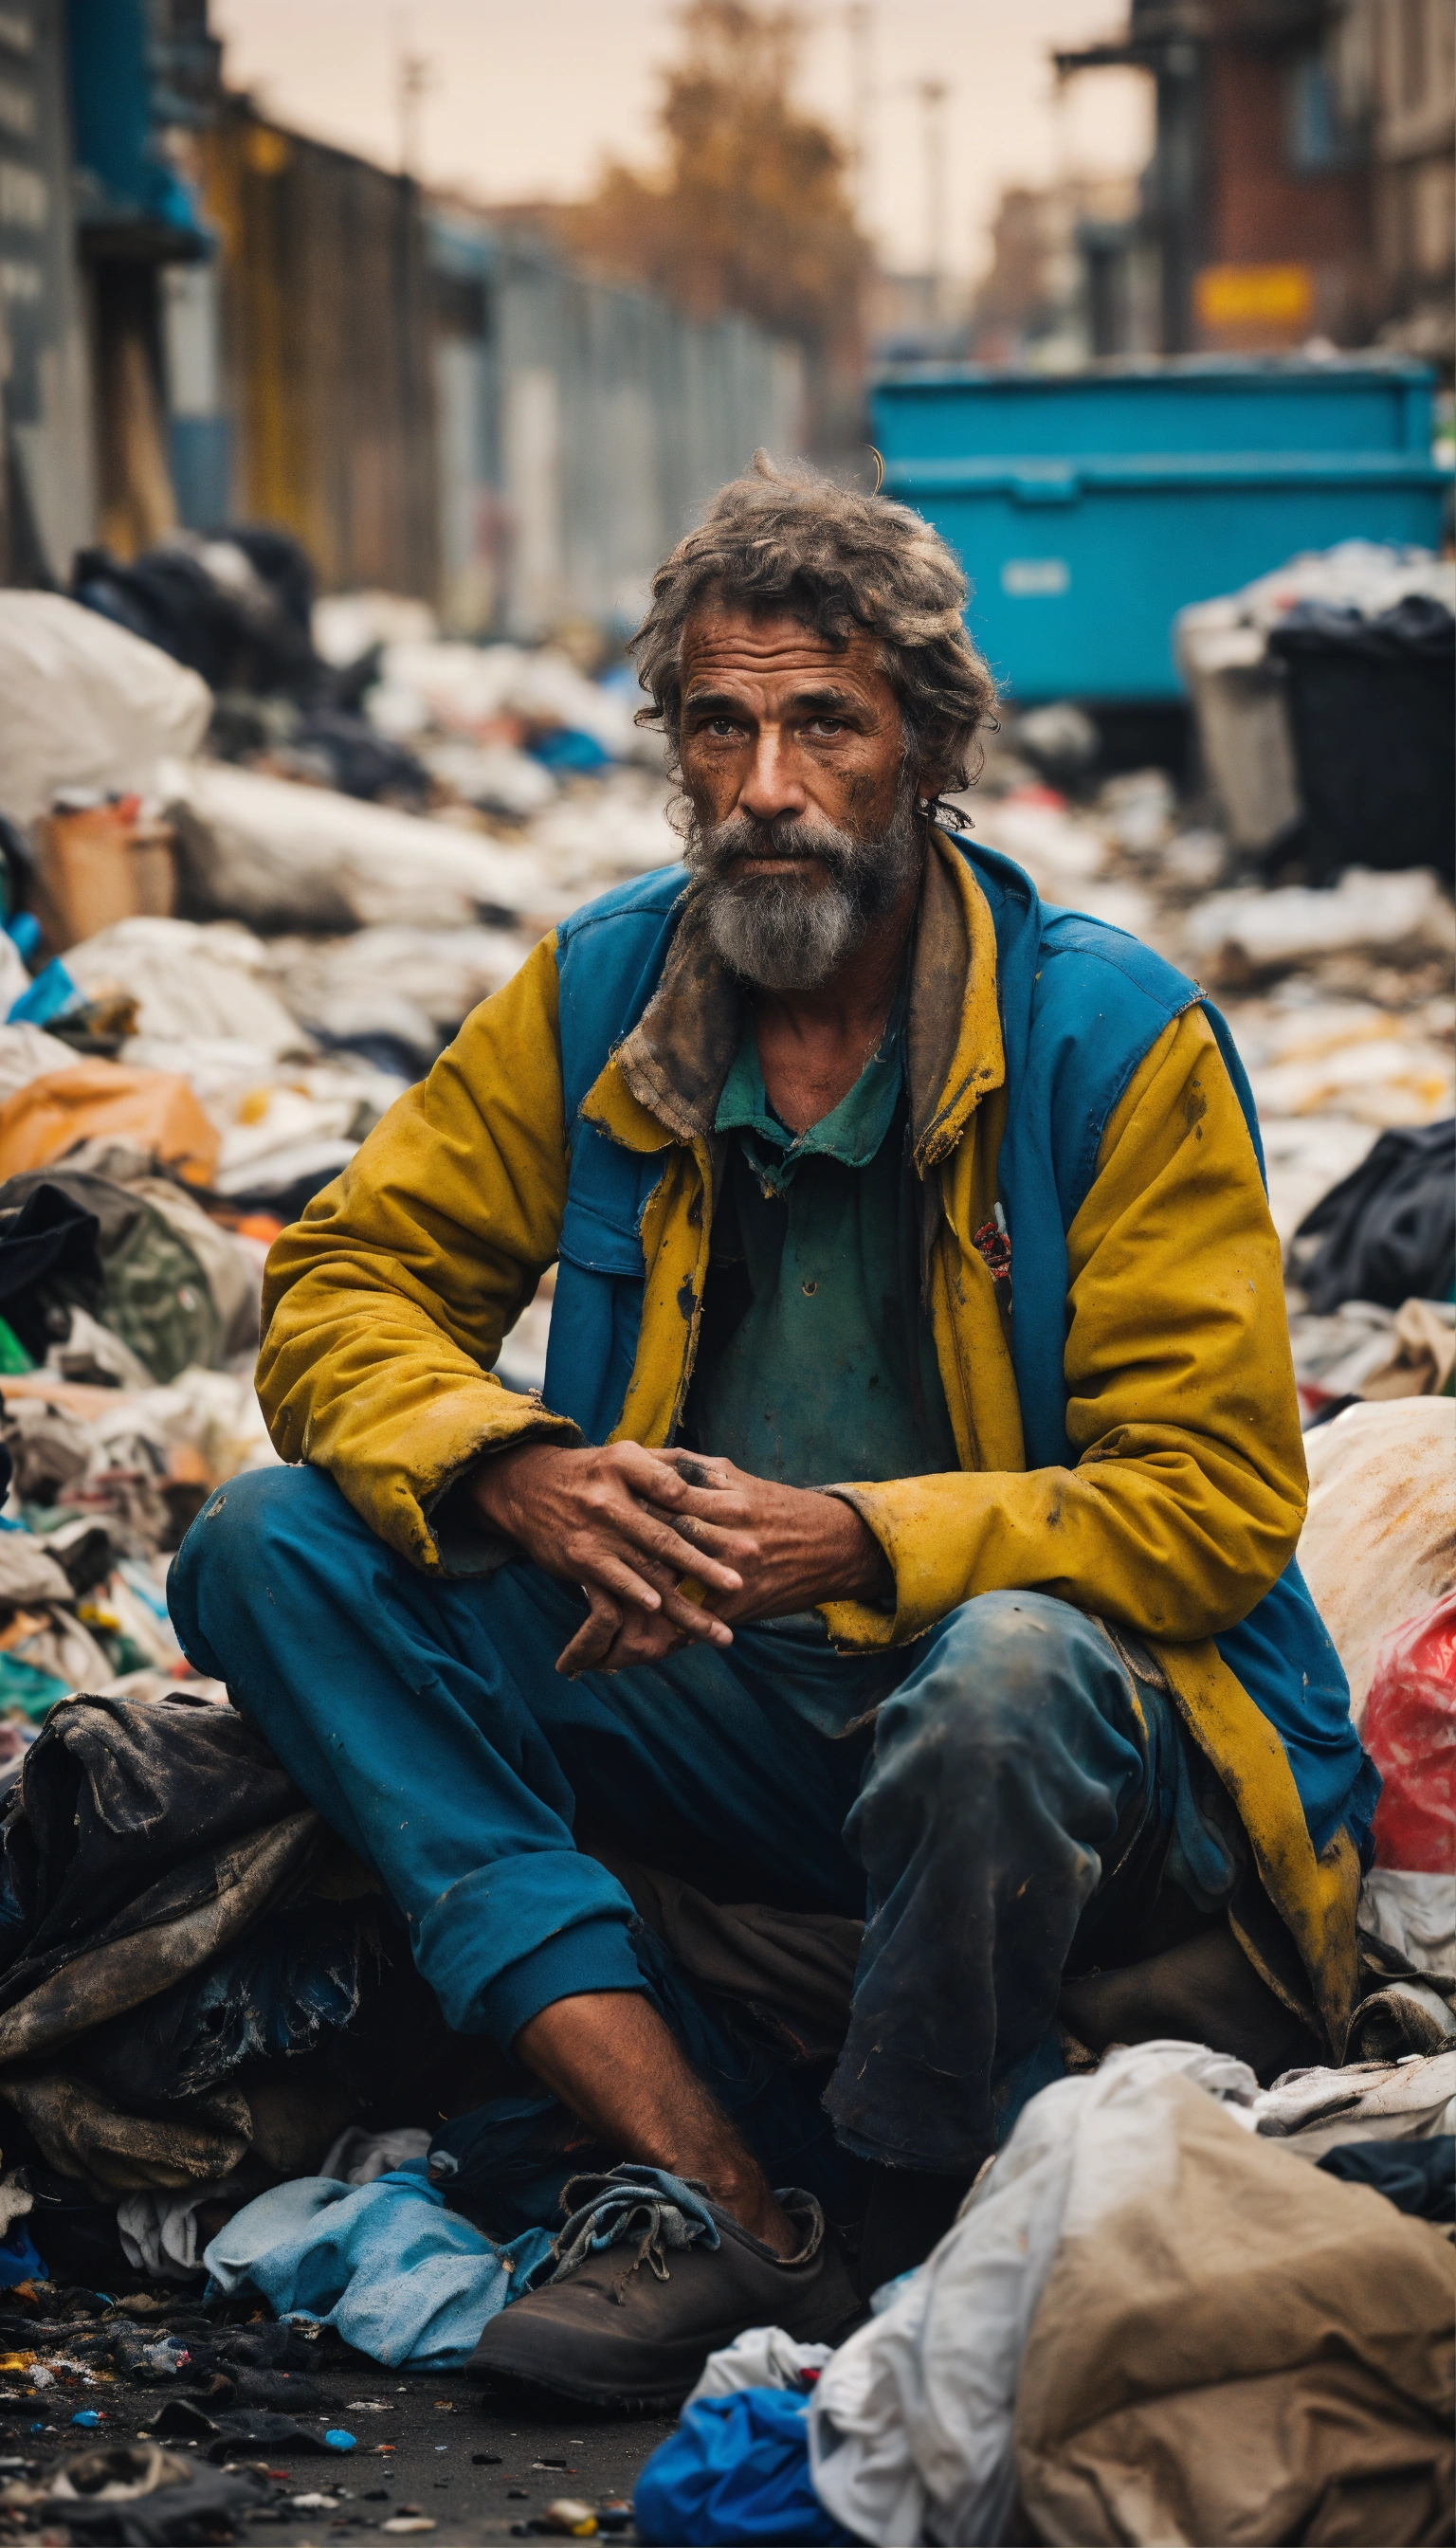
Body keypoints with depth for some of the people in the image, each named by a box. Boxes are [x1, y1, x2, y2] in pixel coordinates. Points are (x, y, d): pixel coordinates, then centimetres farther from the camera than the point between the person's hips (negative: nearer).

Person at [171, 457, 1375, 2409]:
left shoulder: (1115, 1040, -10)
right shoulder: (596, 994, 2)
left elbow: (1219, 1501, -14)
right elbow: (346, 1286, 3)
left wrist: (855, 1542, -28)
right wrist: (517, 1474, -20)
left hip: (1051, 1705, -5)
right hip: (701, 1699, 5)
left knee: (1005, 1678, -40)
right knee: (271, 1551, -15)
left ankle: (933, 2259, -14)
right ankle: (721, 2195, -26)